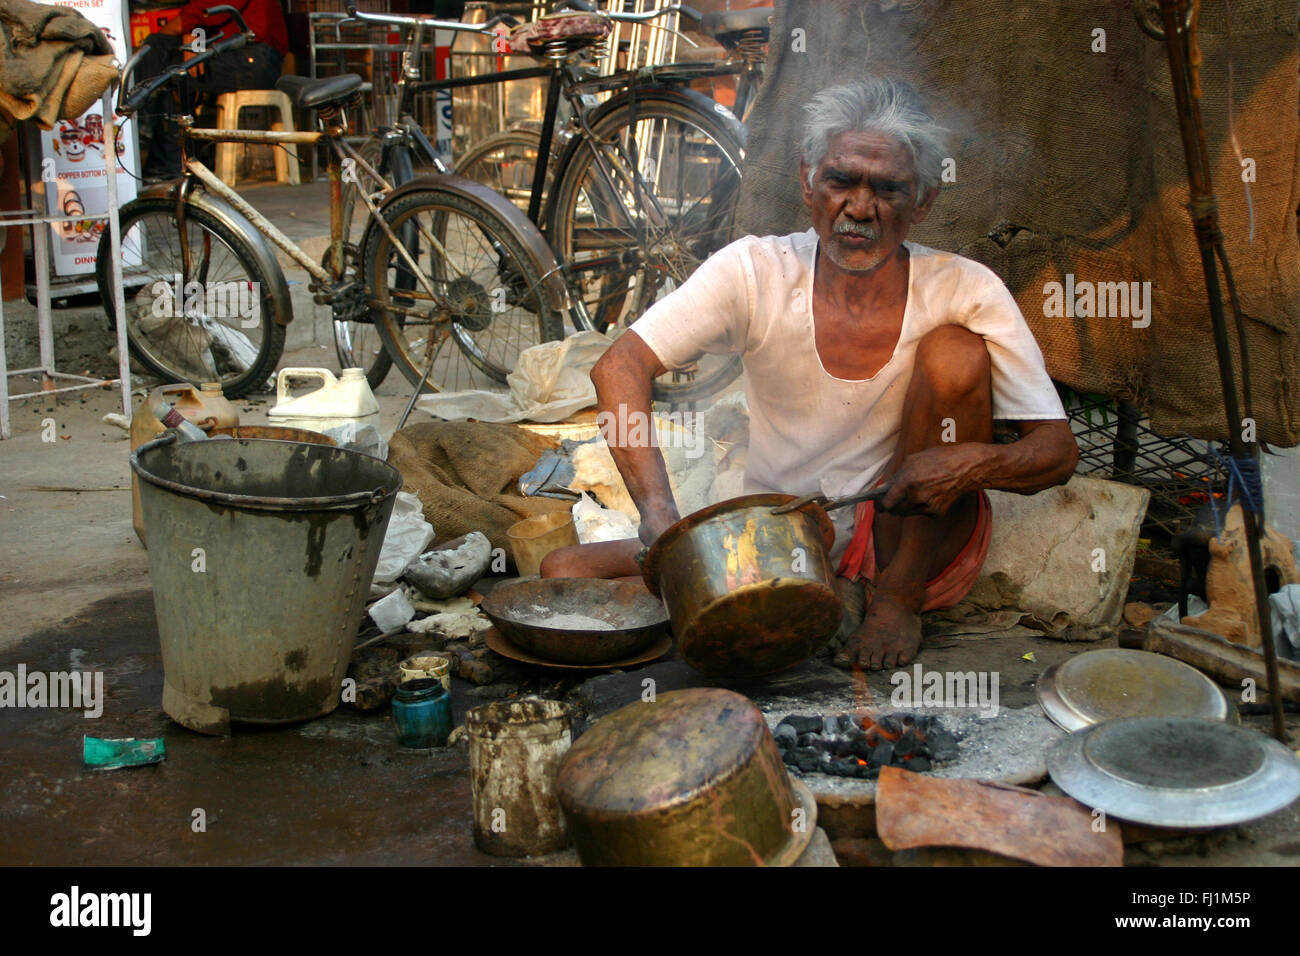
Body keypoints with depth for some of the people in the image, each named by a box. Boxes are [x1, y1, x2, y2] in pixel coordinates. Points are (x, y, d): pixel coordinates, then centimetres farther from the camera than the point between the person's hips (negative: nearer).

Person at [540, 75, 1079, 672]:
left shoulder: (963, 292, -10)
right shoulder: (755, 272, -10)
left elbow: (1057, 452, -9)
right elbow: (620, 367, -20)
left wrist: (973, 463, -32)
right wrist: (658, 511, -35)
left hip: (916, 547, -1)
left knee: (954, 350, -23)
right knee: (565, 575, -15)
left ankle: (900, 596, -9)